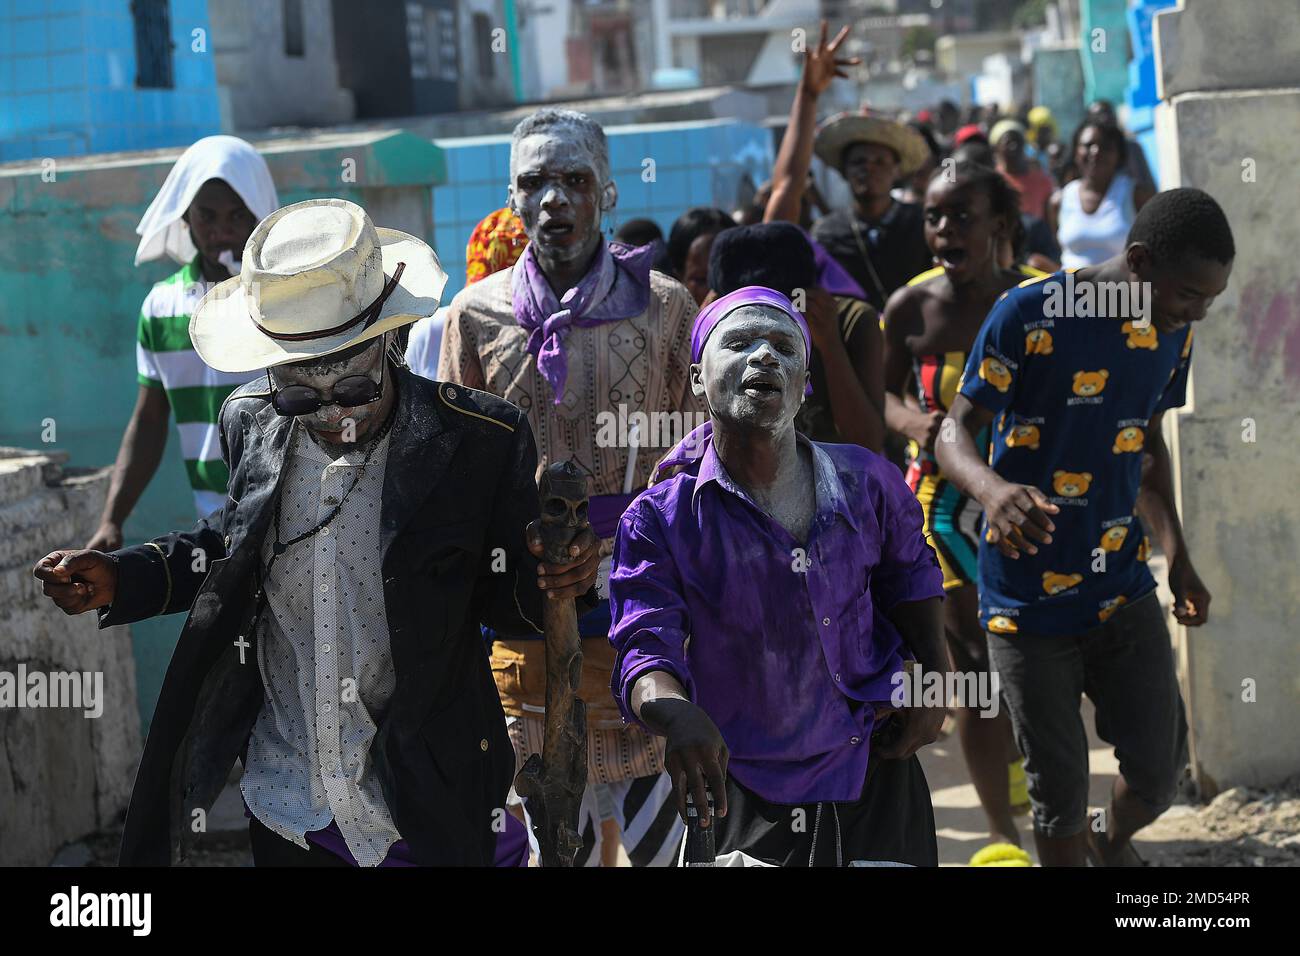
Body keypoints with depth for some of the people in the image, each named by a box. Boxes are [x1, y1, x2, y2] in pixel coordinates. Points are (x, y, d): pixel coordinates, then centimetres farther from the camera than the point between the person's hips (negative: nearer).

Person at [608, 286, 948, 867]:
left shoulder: (866, 483, -2)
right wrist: (677, 712, -40)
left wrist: (936, 677, 8)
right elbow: (644, 647, -19)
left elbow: (907, 568, 18)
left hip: (879, 778, 3)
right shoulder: (661, 520, -10)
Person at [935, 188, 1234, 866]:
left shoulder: (1173, 332, 2)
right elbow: (956, 434, -16)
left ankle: (1114, 843, 35)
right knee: (1059, 790, 1)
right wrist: (992, 487, -39)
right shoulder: (1029, 315, -18)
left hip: (1123, 588, 5)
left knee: (1158, 770, 2)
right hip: (1029, 598, -5)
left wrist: (1177, 555, 7)